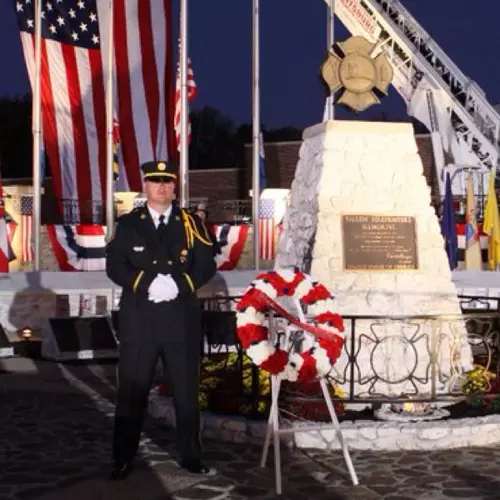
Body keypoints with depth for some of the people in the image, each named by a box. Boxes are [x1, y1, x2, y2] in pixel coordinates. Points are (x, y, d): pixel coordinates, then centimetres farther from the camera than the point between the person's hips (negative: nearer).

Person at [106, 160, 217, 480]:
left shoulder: (191, 224, 7)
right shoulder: (128, 224, 7)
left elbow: (207, 265, 1)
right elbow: (115, 265, -1)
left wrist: (180, 284, -15)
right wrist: (145, 283, -16)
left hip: (181, 320, 1)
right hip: (139, 320, 0)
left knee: (186, 391, 8)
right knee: (132, 391, 5)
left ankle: (192, 457, 20)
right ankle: (123, 460, 17)